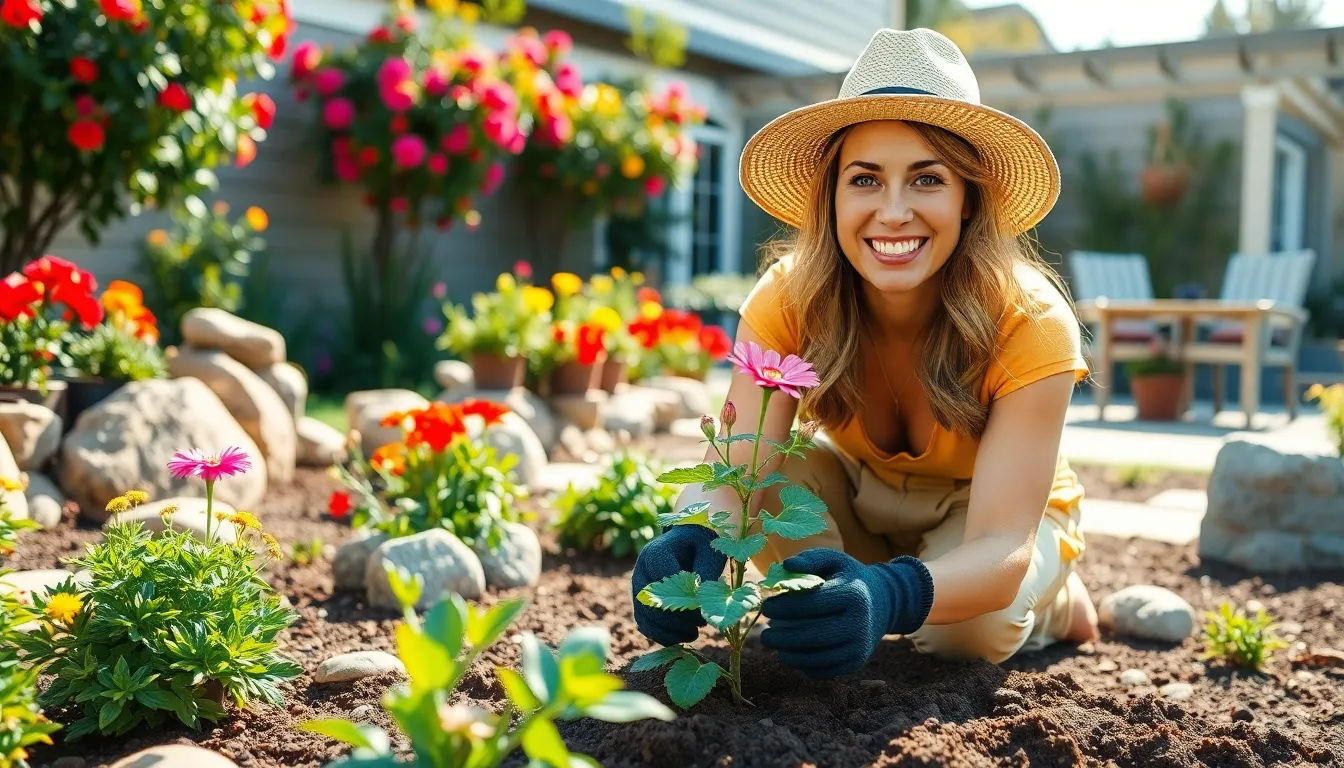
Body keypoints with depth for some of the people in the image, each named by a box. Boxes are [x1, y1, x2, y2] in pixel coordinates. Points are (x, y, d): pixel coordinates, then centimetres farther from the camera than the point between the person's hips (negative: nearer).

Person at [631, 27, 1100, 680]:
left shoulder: (1031, 322, -32)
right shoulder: (788, 300, -25)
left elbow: (1002, 542, -39)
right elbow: (732, 468, -33)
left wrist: (891, 595, -61)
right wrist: (695, 540, -57)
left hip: (993, 511, -1)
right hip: (861, 502, 1)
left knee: (964, 626, -32)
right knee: (772, 476, -29)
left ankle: (1057, 604, 1)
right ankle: (832, 613, -3)